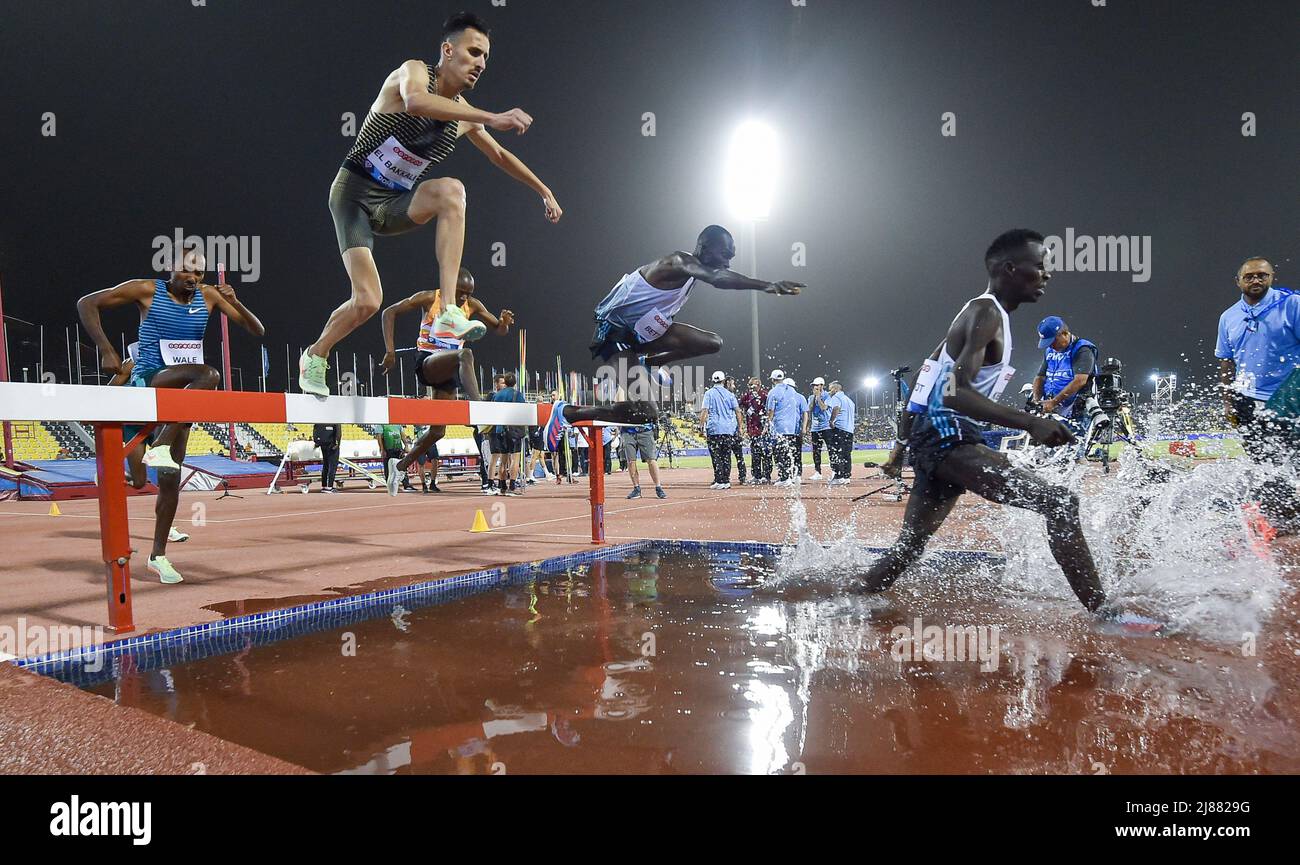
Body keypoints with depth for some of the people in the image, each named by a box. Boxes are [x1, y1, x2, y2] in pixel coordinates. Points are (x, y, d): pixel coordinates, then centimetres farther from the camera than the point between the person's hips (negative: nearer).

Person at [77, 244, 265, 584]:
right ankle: (158, 447, -32)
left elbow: (257, 330, 4)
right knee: (208, 374, -35)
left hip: (182, 397, 4)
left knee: (171, 478, 2)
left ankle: (158, 555, 12)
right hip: (147, 383, -4)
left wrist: (236, 302, -15)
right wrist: (107, 350, -12)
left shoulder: (209, 295, 5)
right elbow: (86, 304, -3)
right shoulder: (146, 290, -5)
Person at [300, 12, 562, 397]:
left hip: (394, 204, 5)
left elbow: (499, 154, 23)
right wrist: (490, 117, -46)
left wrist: (544, 190, 26)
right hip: (354, 192, -5)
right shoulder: (413, 71, -12)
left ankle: (448, 313, -36)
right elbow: (414, 101, -39)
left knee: (451, 190, -29)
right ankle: (315, 355, 16)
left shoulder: (462, 113, 5)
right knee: (367, 300, -16)